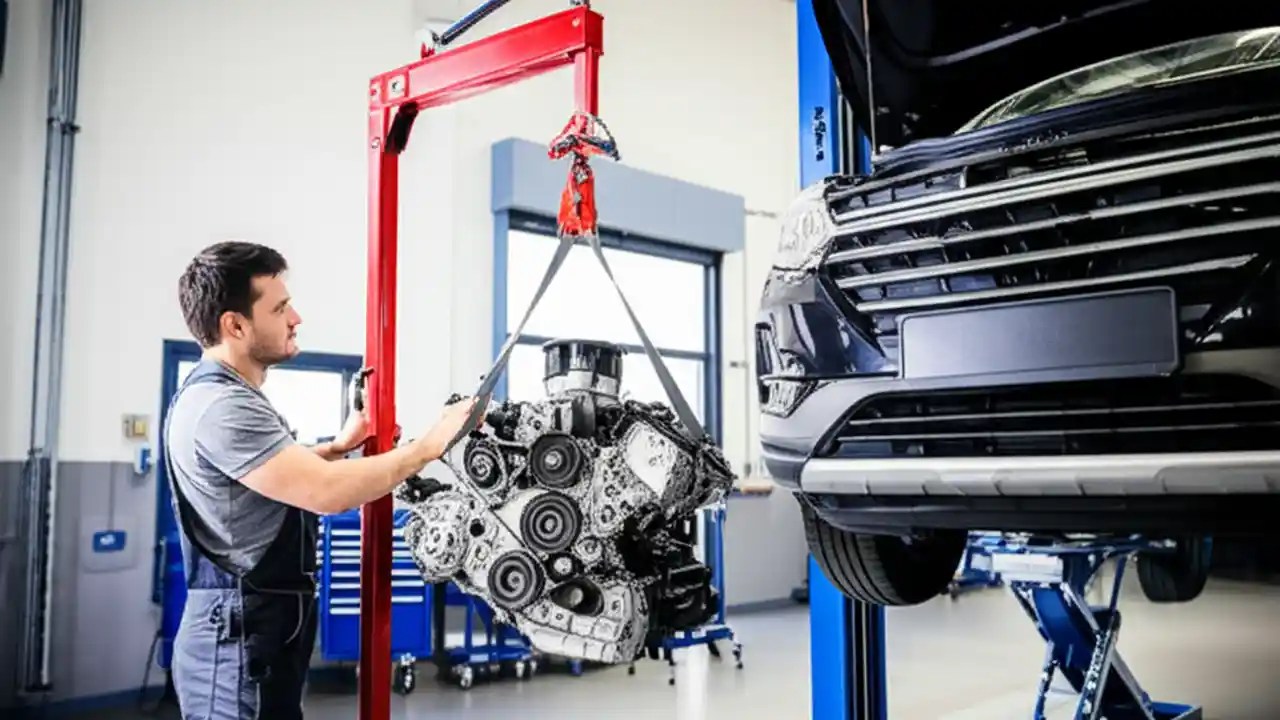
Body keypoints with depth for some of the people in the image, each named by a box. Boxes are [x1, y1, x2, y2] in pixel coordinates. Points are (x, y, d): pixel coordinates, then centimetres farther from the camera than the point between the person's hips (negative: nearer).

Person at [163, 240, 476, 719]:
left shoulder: (218, 394, 13)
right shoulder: (222, 407, -22)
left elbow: (288, 474, 27)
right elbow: (326, 493, -31)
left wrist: (340, 446, 14)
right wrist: (432, 444, -23)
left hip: (253, 628, 10)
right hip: (241, 637, -10)